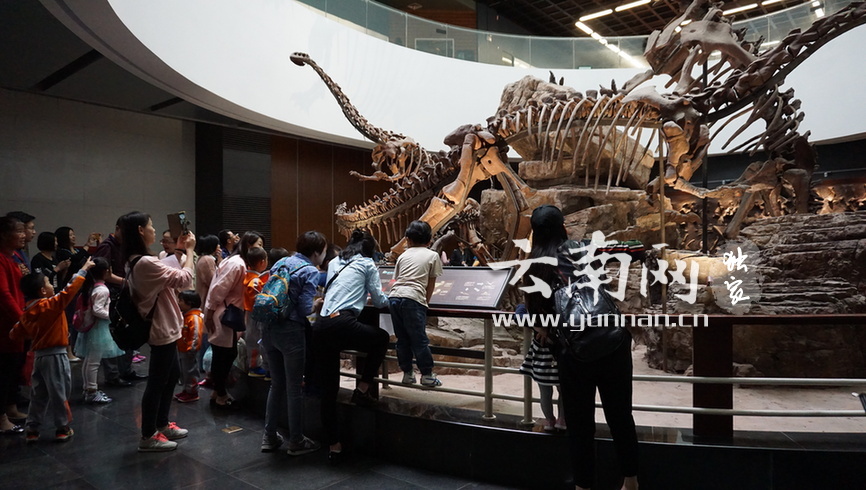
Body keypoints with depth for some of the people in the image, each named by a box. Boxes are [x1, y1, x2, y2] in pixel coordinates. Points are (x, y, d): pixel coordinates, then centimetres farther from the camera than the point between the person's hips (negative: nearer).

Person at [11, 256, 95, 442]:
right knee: (59, 393, 4)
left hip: (39, 355, 7)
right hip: (55, 356, -7)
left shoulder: (27, 312, 4)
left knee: (38, 395, 17)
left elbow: (15, 334, 9)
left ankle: (32, 429, 23)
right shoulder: (52, 305, -16)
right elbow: (69, 291, -18)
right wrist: (84, 269, -10)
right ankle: (62, 429, 13)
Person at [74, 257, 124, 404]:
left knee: (89, 360, 17)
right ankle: (92, 392, 5)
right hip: (98, 328, -9)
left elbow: (81, 303, 13)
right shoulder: (102, 290, -18)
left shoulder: (90, 286, 7)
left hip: (89, 326, 9)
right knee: (94, 362, -2)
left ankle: (88, 389, 27)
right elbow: (97, 310, -24)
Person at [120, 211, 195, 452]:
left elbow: (170, 274, 16)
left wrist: (179, 250, 11)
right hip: (162, 329, -11)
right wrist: (189, 250, -11)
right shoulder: (146, 262, -25)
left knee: (172, 375, 21)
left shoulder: (134, 261, 8)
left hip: (162, 328, 11)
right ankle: (148, 437, 13)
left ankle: (162, 425, 33)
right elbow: (185, 280, -23)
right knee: (157, 381, 1)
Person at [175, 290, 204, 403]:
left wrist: (191, 349, -23)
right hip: (181, 350, 10)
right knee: (183, 371, 19)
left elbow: (196, 335, -25)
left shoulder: (194, 318, -22)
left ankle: (192, 392, 10)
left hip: (189, 351, -10)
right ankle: (186, 389, 30)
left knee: (190, 371, 0)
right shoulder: (183, 315, 11)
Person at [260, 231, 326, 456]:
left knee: (277, 384, 20)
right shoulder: (310, 272, -10)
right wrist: (318, 305, 2)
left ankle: (269, 437, 27)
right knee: (294, 388, 6)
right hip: (290, 331, -7)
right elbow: (305, 309, -17)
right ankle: (296, 442, 18)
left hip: (268, 328, 7)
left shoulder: (280, 263, 10)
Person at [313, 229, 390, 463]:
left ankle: (333, 445, 18)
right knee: (382, 338, 24)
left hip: (320, 327, 6)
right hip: (342, 324, -6)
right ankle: (362, 389, 20)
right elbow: (379, 301, 12)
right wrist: (385, 297, 34)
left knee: (328, 389, 12)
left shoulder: (333, 263, 26)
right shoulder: (367, 264, 10)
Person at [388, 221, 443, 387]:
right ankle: (427, 375, 9)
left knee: (402, 339, 14)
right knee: (419, 339, 2)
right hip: (413, 298, -4)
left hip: (394, 297, 4)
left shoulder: (403, 255, 23)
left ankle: (407, 373, 20)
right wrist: (426, 301, 23)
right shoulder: (432, 256, 13)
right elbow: (431, 284, 13)